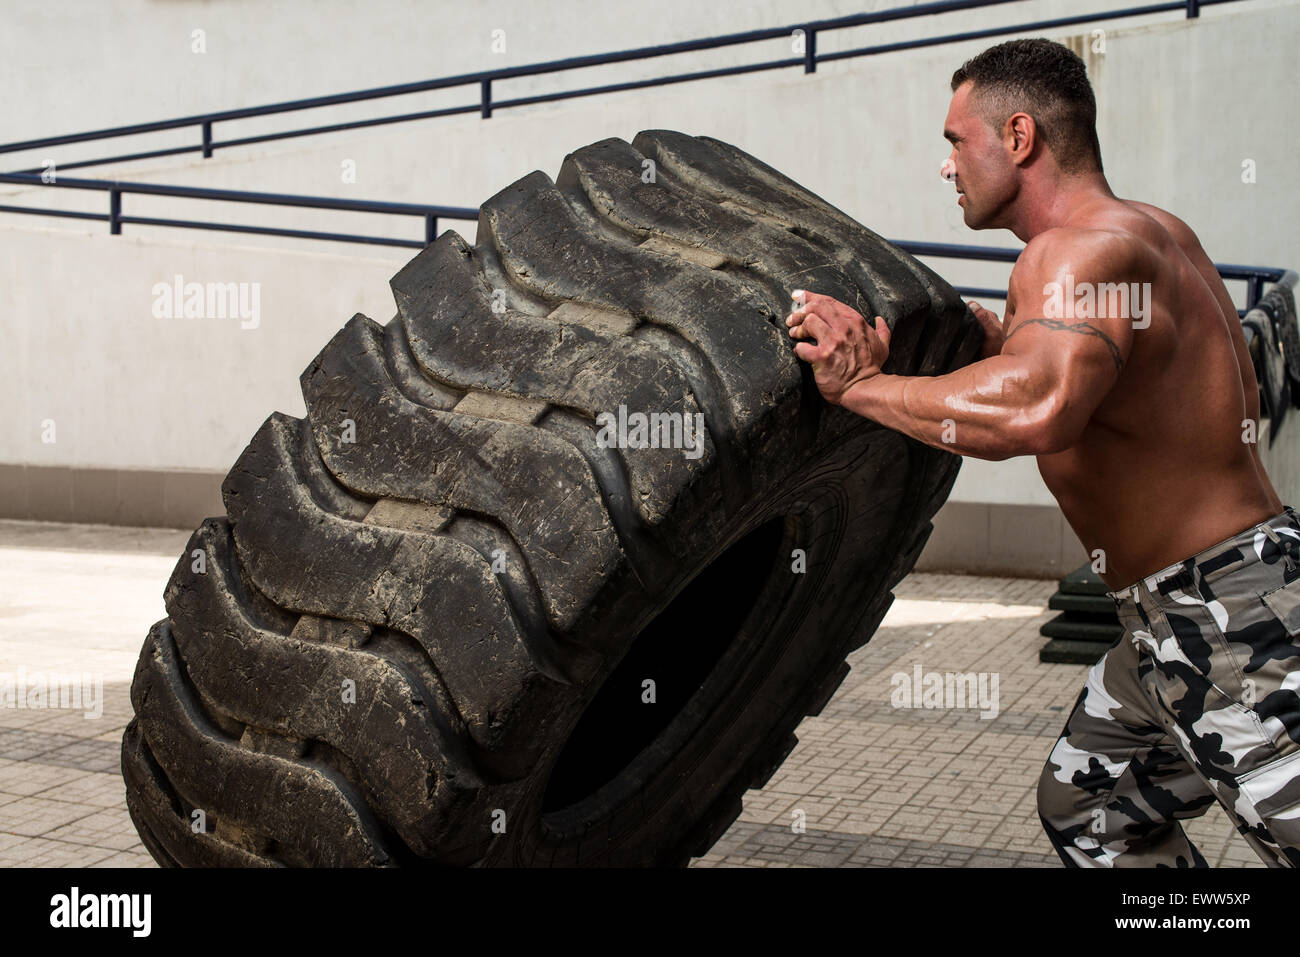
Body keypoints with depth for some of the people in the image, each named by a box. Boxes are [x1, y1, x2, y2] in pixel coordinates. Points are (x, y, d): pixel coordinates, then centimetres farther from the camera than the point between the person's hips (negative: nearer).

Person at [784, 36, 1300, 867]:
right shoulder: (1154, 234, 11)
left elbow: (1037, 411, -40)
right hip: (1174, 622, 11)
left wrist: (862, 385, -26)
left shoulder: (1082, 247, -21)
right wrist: (1009, 349, 12)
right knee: (1086, 811, 21)